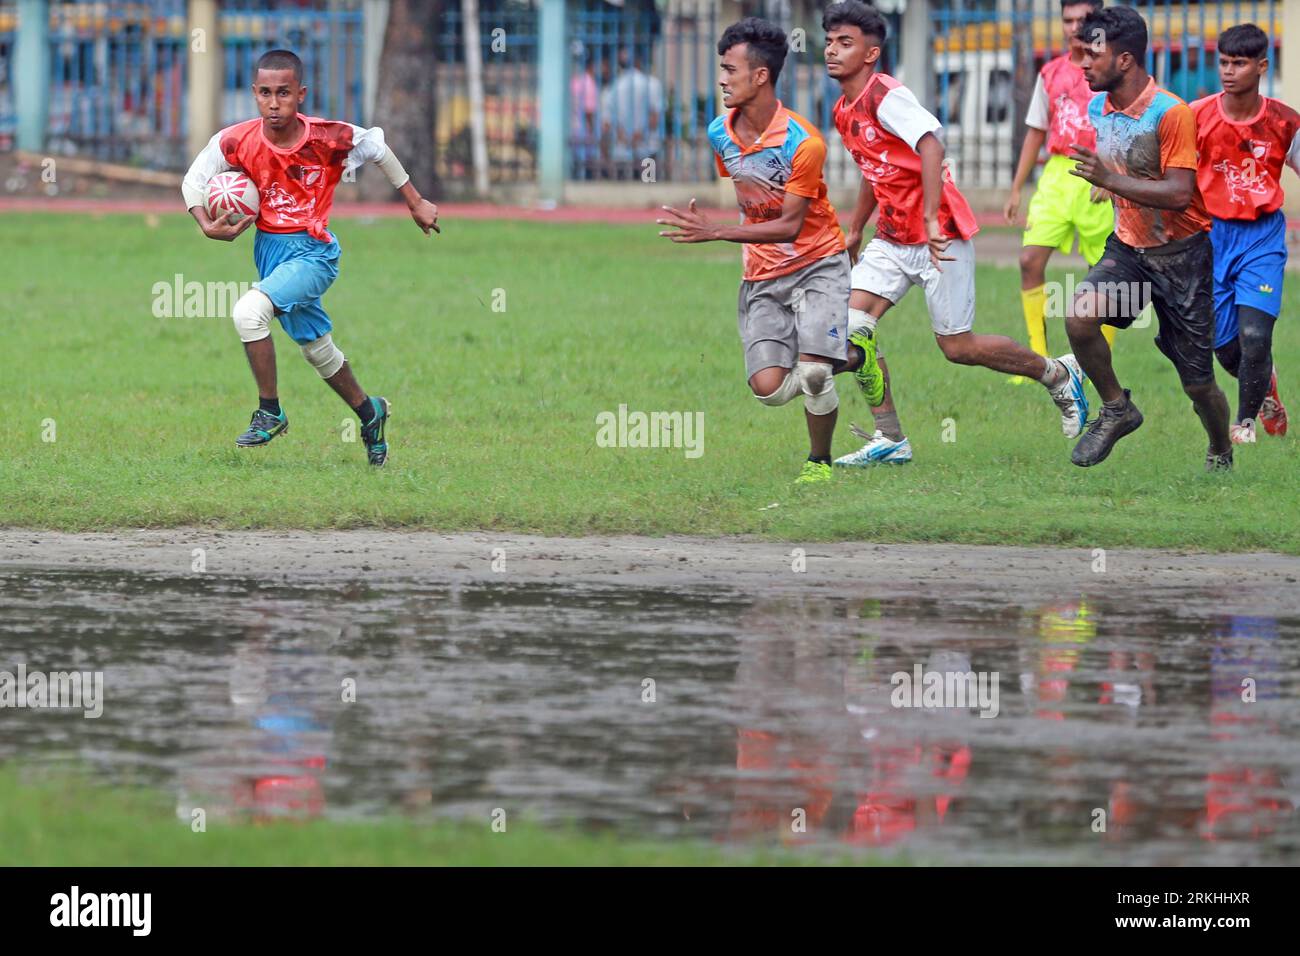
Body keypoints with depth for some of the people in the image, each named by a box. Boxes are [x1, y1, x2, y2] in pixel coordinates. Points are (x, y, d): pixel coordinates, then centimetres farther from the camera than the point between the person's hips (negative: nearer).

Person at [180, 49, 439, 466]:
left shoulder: (329, 138, -17)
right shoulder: (237, 142, -12)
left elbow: (378, 147, 1)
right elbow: (194, 180, 2)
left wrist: (416, 203, 10)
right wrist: (207, 226, -16)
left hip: (314, 251, -4)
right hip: (269, 248, 4)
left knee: (248, 311, -26)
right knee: (316, 348, 18)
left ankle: (270, 412, -11)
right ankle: (369, 412, 43)